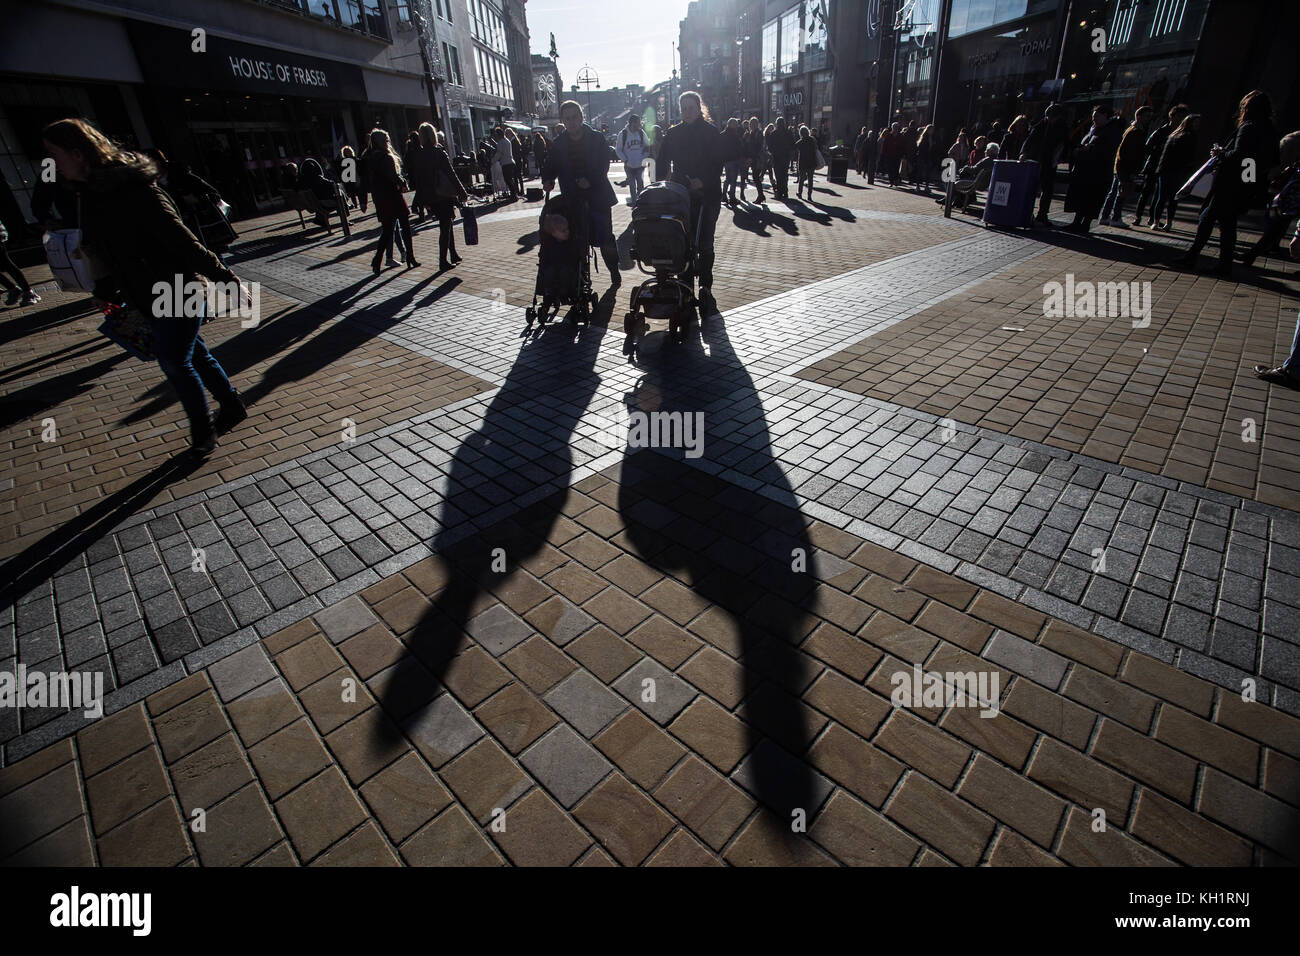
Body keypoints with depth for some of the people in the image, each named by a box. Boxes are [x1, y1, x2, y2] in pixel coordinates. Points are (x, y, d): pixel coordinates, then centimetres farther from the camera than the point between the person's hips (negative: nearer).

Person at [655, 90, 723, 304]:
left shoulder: (712, 132, 1)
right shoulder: (673, 133, 10)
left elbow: (718, 163, -5)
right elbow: (663, 161, 9)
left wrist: (703, 181, -18)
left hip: (708, 194, -3)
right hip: (682, 195, 3)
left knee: (705, 243, -4)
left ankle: (705, 287, 4)